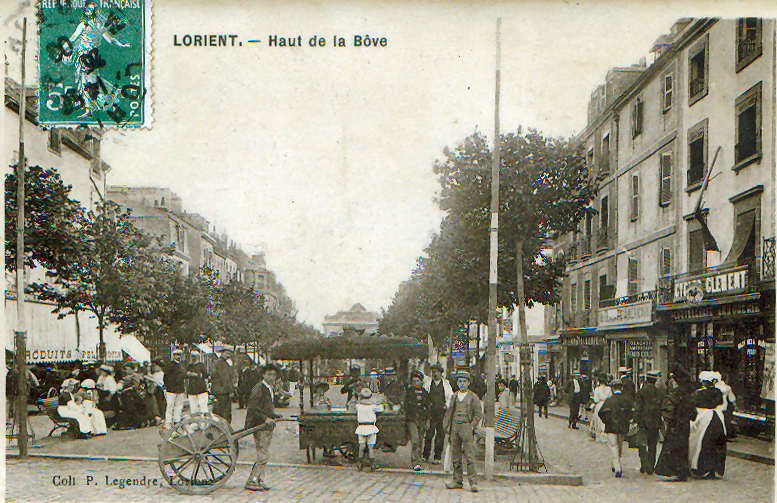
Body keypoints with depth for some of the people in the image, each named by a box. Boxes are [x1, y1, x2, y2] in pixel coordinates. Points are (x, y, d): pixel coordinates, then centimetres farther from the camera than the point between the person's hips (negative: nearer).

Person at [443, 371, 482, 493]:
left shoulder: (473, 397, 3)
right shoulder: (454, 397, 15)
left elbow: (478, 414, 2)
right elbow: (448, 413, 19)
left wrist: (472, 426, -7)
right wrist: (447, 428, 11)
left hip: (467, 427, -4)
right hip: (454, 427, 5)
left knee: (469, 456, -9)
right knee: (455, 456, 6)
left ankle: (473, 482, -7)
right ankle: (457, 481, 13)